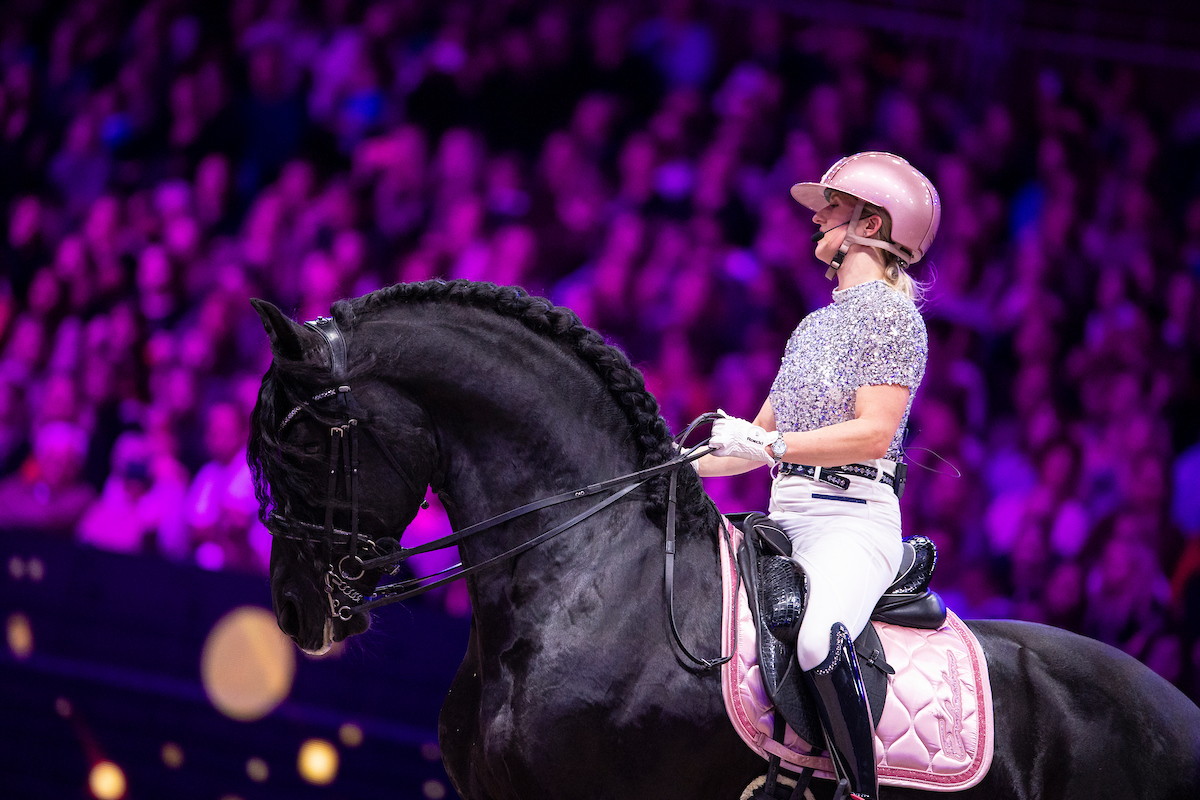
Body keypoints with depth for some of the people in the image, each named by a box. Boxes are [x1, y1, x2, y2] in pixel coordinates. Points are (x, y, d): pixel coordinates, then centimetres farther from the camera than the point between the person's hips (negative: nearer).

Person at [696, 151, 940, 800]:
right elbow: (762, 437, 24)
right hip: (785, 515, 9)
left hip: (853, 516, -9)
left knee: (818, 642, -37)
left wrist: (771, 446, -22)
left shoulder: (891, 315, -4)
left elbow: (873, 432, -16)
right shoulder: (816, 324, 22)